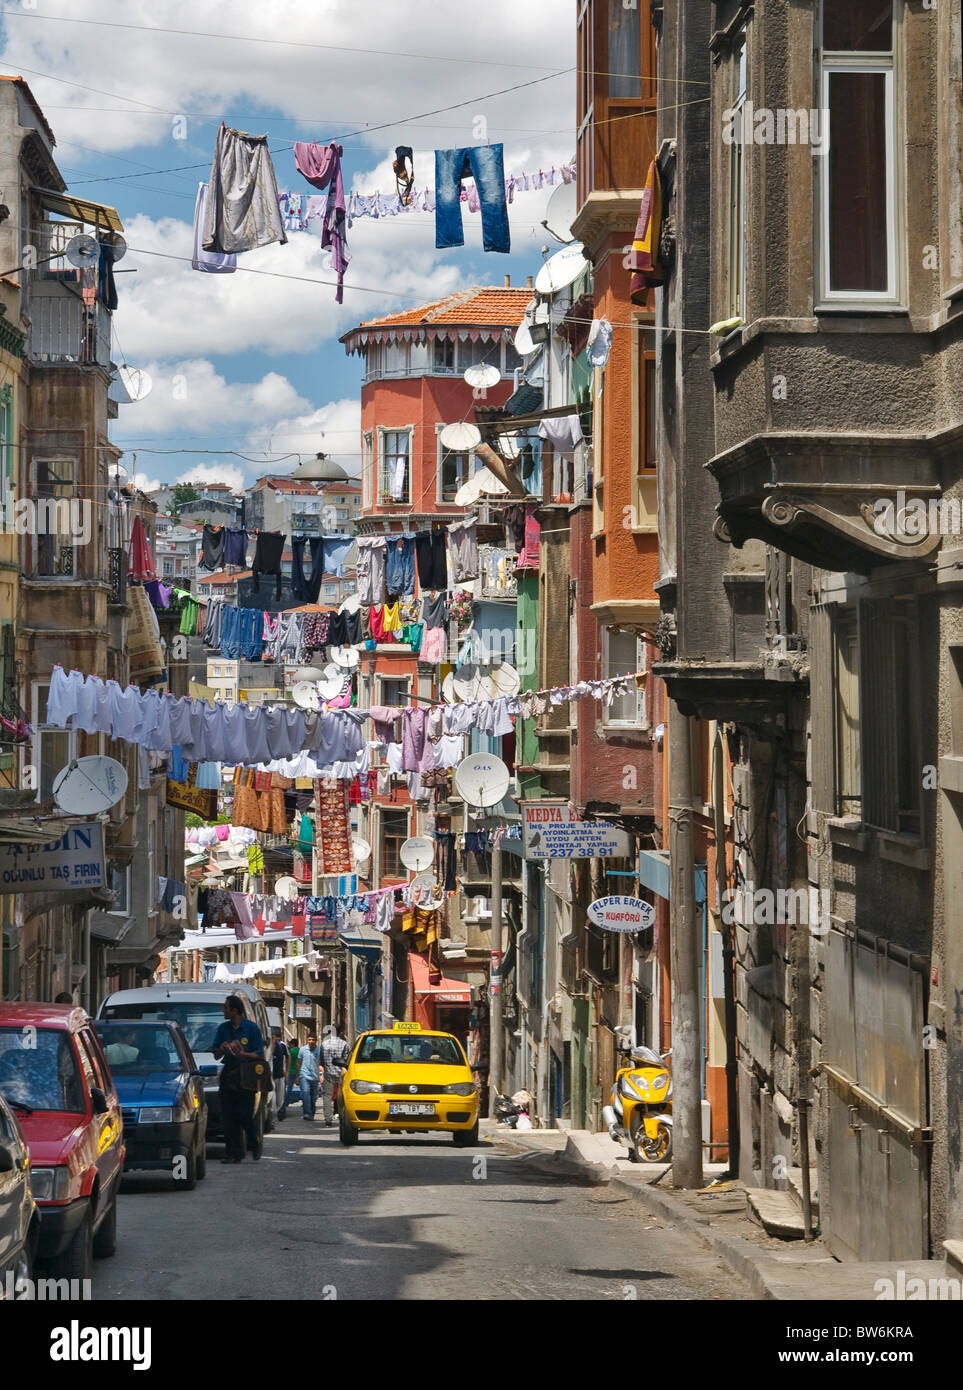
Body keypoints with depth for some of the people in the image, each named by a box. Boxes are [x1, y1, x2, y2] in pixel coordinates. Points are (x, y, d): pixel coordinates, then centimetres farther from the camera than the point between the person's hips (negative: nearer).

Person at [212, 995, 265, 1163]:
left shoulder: (251, 1028, 1)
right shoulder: (223, 1029, 14)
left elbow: (259, 1055, -2)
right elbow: (216, 1055, 16)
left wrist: (242, 1054, -18)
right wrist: (222, 1048, -7)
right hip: (228, 1076, 4)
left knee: (245, 1115, -8)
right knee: (229, 1117, 0)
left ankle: (254, 1143, 17)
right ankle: (233, 1153, 3)